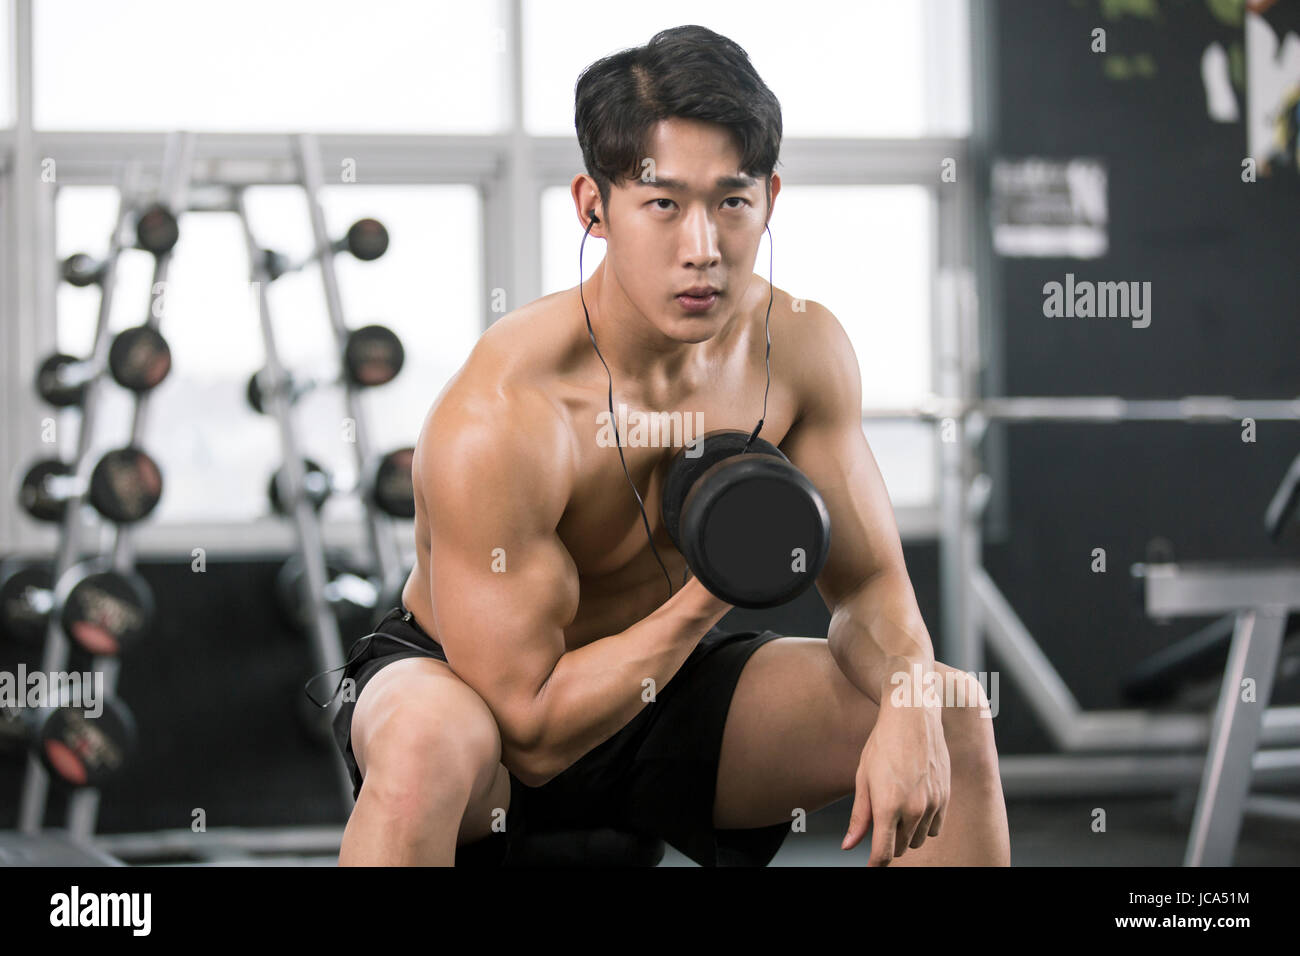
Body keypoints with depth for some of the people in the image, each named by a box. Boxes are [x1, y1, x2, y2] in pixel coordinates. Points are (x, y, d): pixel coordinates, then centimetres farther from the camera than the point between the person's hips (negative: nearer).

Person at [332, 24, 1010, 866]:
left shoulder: (801, 347, -13)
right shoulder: (495, 418, -31)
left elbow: (869, 584, -3)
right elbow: (529, 732, -28)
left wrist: (908, 708, -25)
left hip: (661, 684, 5)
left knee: (950, 717, -12)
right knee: (427, 742, -40)